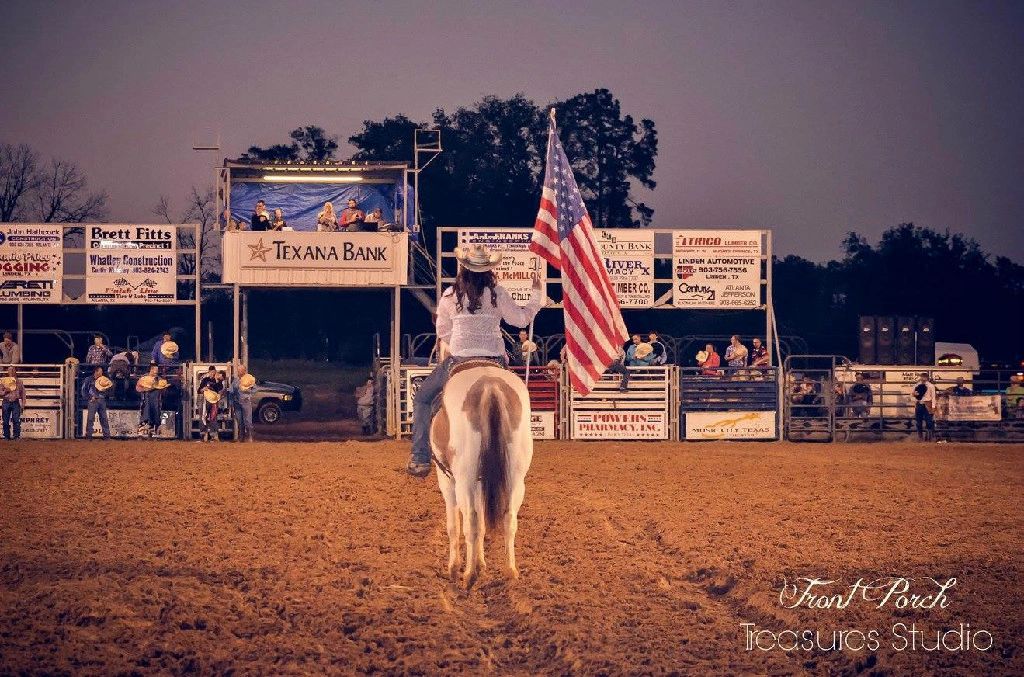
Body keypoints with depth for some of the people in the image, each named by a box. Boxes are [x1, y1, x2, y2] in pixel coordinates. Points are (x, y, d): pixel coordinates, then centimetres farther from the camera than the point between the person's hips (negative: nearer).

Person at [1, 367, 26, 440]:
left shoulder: (19, 382, 10)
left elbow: (23, 393, 10)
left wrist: (23, 404, 2)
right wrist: (5, 391, -11)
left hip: (16, 402, -1)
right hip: (6, 402, 1)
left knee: (16, 420, -9)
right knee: (6, 421, 1)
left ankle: (17, 436, -6)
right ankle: (6, 436, 8)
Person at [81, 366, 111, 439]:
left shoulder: (103, 380, 17)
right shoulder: (89, 380, 5)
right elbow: (84, 390, 2)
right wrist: (89, 397, -8)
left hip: (102, 400, 4)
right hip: (93, 401, -4)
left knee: (104, 419, 4)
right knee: (90, 419, -8)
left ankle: (107, 435, 7)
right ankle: (88, 436, -6)